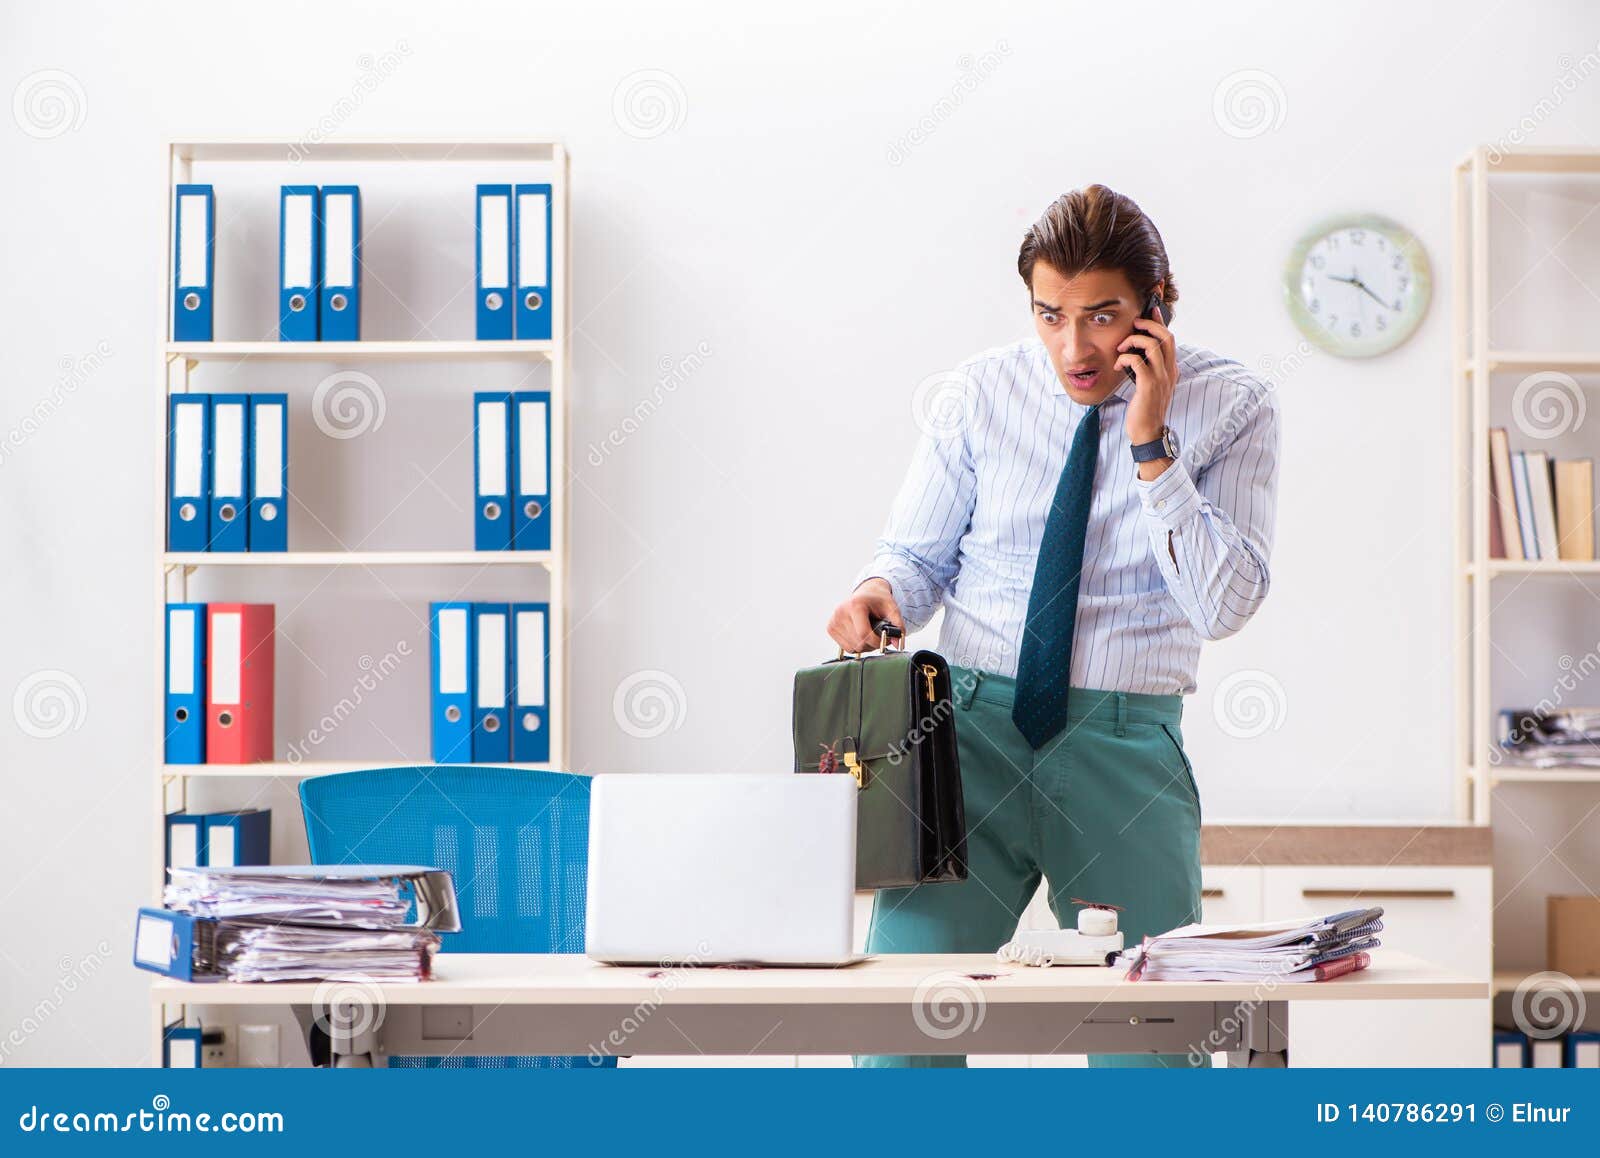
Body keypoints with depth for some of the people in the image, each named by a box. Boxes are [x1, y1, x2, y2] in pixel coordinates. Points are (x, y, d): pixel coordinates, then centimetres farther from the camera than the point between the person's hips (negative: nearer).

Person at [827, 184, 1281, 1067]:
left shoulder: (1230, 407, 0)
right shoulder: (989, 387, 5)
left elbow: (1224, 605, -9)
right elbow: (919, 553, 13)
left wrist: (1151, 445, -14)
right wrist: (881, 592, -11)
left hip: (1125, 743, -1)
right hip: (975, 727, 1)